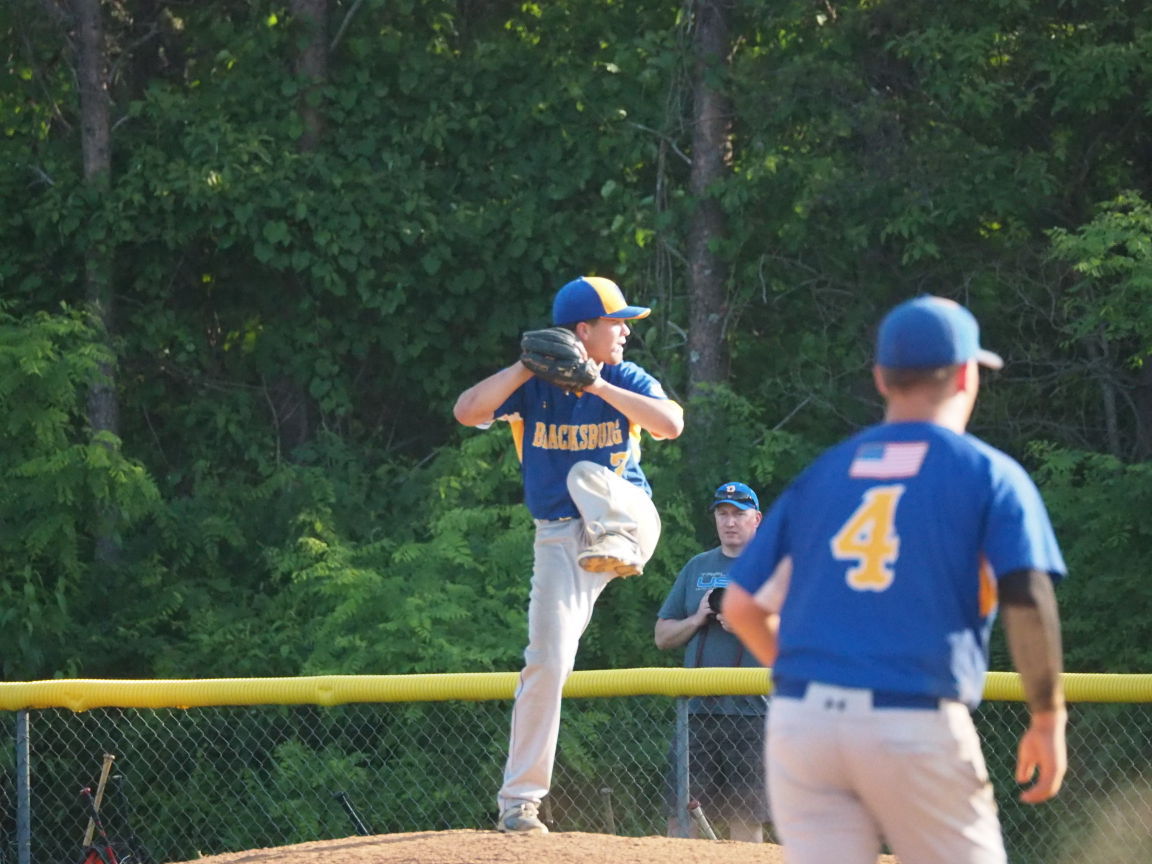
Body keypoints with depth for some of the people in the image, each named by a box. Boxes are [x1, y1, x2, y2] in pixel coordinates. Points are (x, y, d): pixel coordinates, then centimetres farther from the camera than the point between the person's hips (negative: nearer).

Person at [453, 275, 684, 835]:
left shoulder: (627, 381, 1)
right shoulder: (532, 385, -2)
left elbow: (671, 423, -17)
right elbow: (467, 411, -16)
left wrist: (601, 387, -20)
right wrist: (528, 366, -20)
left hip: (627, 515, 0)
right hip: (561, 537, 0)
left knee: (588, 474, -30)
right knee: (547, 663, -9)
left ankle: (619, 549, -56)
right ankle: (518, 800, -3)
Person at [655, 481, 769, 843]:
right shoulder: (697, 567, 18)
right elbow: (663, 637, 17)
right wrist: (698, 619, -1)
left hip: (751, 711, -4)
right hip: (698, 708, 4)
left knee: (745, 817, -4)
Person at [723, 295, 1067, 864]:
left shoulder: (818, 475, 15)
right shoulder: (989, 474, 4)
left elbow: (742, 606, 14)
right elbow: (1028, 602, -9)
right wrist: (1048, 720, 0)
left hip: (799, 724, 4)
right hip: (916, 729, -4)